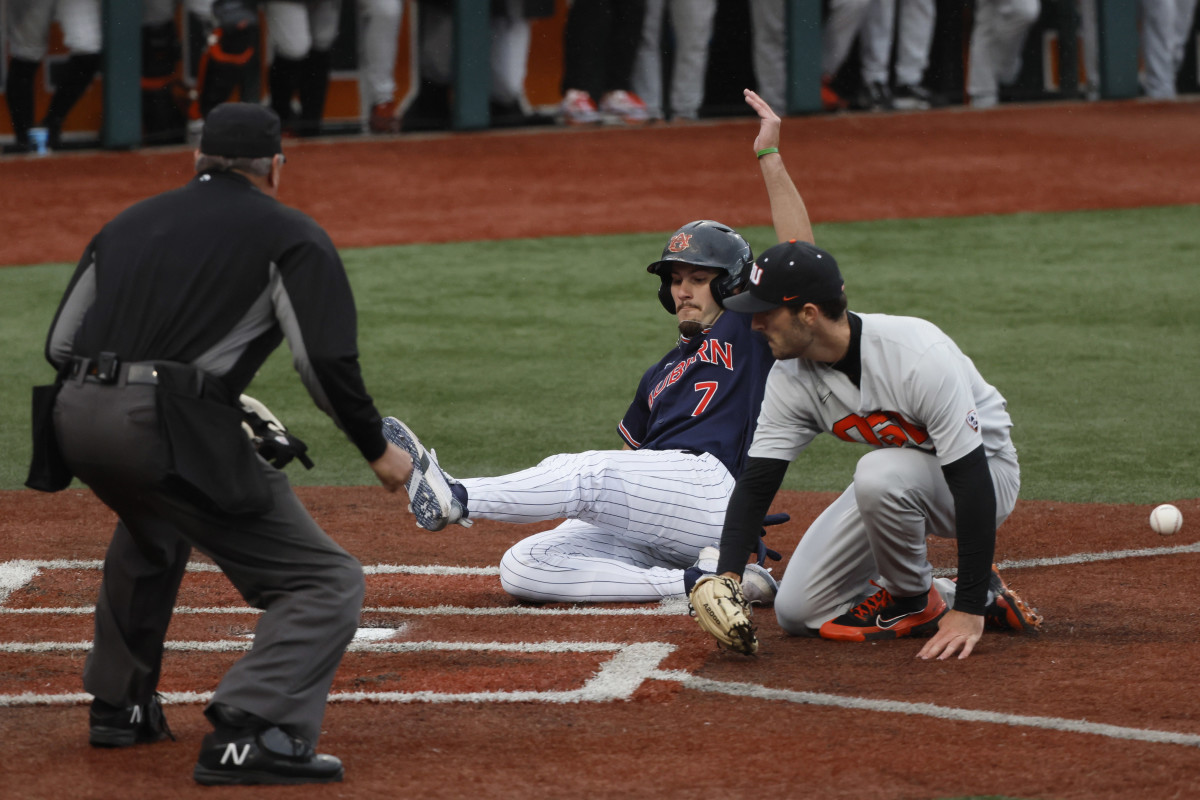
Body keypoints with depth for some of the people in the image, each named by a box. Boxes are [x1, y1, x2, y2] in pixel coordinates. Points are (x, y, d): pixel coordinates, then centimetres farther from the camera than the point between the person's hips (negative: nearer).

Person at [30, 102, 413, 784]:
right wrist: (377, 451, 10)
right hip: (168, 428, -7)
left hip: (74, 421, 7)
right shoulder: (292, 235, 9)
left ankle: (119, 704, 41)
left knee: (152, 532, 40)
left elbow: (60, 346, 23)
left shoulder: (128, 224, 25)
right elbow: (327, 362, -4)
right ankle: (249, 737, -22)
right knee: (326, 582, -3)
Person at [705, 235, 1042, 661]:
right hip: (901, 482, 7)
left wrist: (969, 610, -36)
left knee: (880, 474, -38)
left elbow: (971, 478, -33)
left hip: (988, 470, -7)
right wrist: (727, 576, -28)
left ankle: (913, 600, -11)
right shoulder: (790, 378, -13)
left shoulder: (919, 356, -34)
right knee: (796, 610, -4)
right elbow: (756, 482, -10)